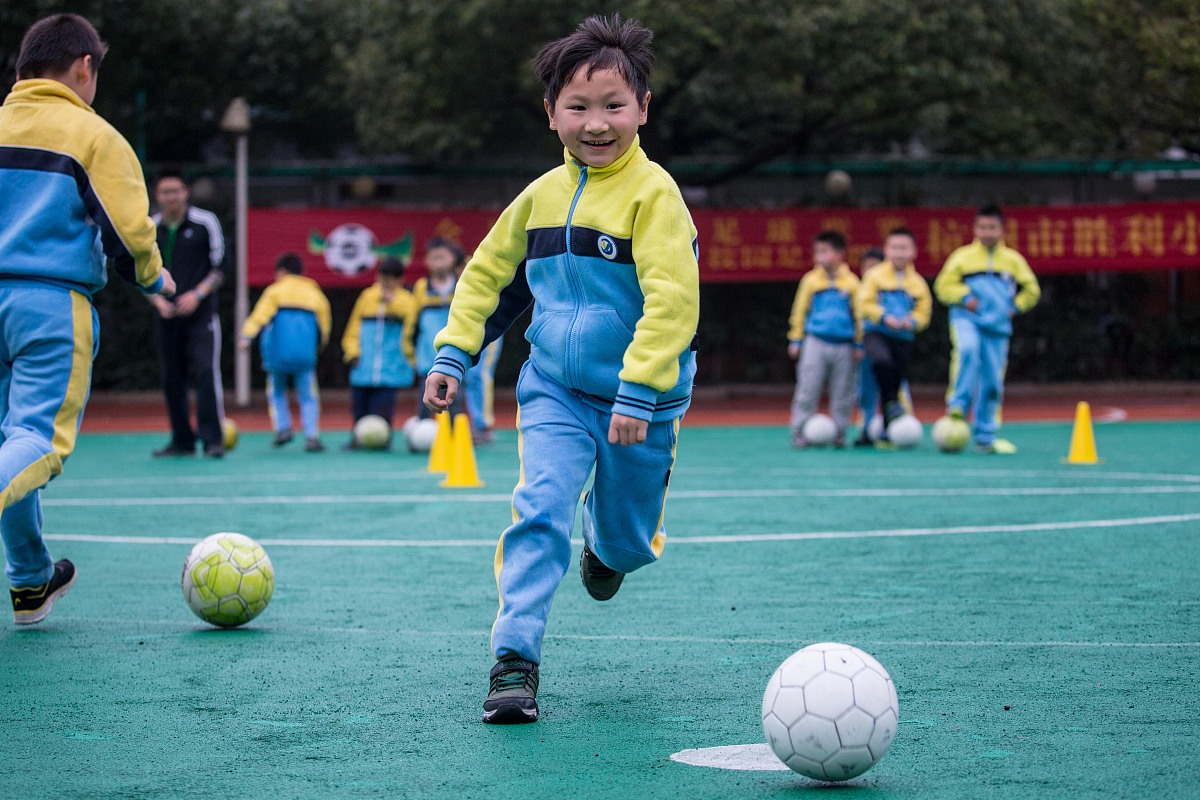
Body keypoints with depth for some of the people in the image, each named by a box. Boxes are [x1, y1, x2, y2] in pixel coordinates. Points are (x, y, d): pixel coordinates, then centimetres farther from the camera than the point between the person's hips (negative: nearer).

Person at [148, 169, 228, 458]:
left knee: (206, 371, -15)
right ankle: (182, 440, 15)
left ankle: (212, 439, -13)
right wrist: (158, 301, -6)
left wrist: (197, 294, -13)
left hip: (201, 312, -3)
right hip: (168, 315, 3)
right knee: (172, 378, 5)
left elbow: (219, 266, 0)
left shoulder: (205, 222, -2)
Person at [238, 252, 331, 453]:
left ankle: (282, 427, 2)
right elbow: (324, 325, 24)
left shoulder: (275, 291, 7)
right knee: (308, 397, 5)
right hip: (305, 354, 2)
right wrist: (320, 345, 41)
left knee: (277, 392, 17)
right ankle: (312, 435, -10)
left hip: (278, 352, -2)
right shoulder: (315, 293, 17)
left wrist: (246, 337, -14)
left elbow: (260, 315, -7)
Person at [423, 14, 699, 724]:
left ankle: (609, 548, 51)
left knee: (627, 538, 14)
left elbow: (673, 299, -22)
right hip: (555, 392, 3)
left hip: (638, 401, -3)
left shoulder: (652, 193, -15)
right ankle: (515, 659, -14)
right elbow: (488, 274, 16)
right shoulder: (542, 195, 3)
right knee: (540, 511, -17)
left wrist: (638, 392, -26)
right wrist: (453, 355, 10)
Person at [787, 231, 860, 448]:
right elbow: (800, 310, 8)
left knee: (842, 394, 6)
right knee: (807, 390, -3)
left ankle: (839, 433, 16)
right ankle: (799, 432, 2)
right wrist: (796, 340, 6)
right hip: (816, 342, -1)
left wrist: (858, 345, 6)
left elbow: (858, 314, 8)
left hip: (843, 346, 1)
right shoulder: (810, 280, 3)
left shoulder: (851, 282, 3)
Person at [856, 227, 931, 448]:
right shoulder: (875, 276, -1)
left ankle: (885, 434, 15)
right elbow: (865, 304, -6)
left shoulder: (917, 283, 6)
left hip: (903, 338, 3)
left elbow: (923, 311, 7)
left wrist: (912, 321, -14)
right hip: (876, 333, -3)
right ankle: (892, 403, -17)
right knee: (882, 361, -36)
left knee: (896, 381, 5)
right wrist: (885, 317, -20)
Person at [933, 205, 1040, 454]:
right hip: (967, 320, -2)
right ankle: (958, 404, -29)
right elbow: (944, 286, 5)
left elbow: (1031, 290, 19)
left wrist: (1015, 306, 5)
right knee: (967, 349, -36)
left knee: (992, 381, 2)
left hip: (997, 326, 2)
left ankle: (984, 436, 13)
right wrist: (965, 298, -10)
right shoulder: (962, 256, 5)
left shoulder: (1013, 260, 10)